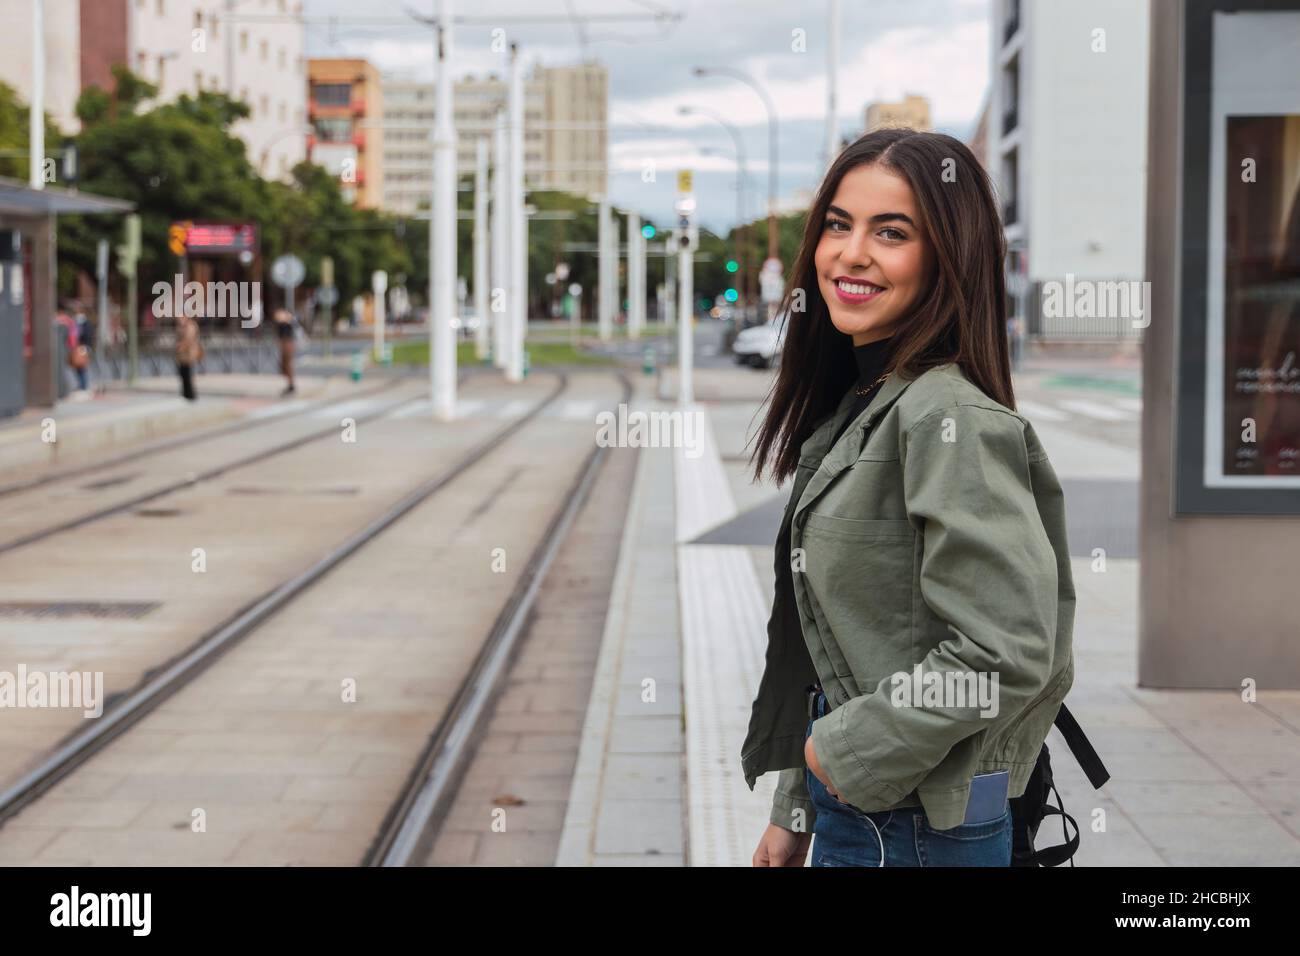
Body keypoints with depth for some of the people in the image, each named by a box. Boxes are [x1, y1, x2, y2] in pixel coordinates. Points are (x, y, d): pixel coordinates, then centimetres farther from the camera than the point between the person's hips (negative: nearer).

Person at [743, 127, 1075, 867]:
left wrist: (844, 749, -15)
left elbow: (1004, 652, -25)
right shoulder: (855, 405, 8)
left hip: (914, 828, -8)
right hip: (850, 806, 8)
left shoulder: (950, 419, -19)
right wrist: (795, 811, 14)